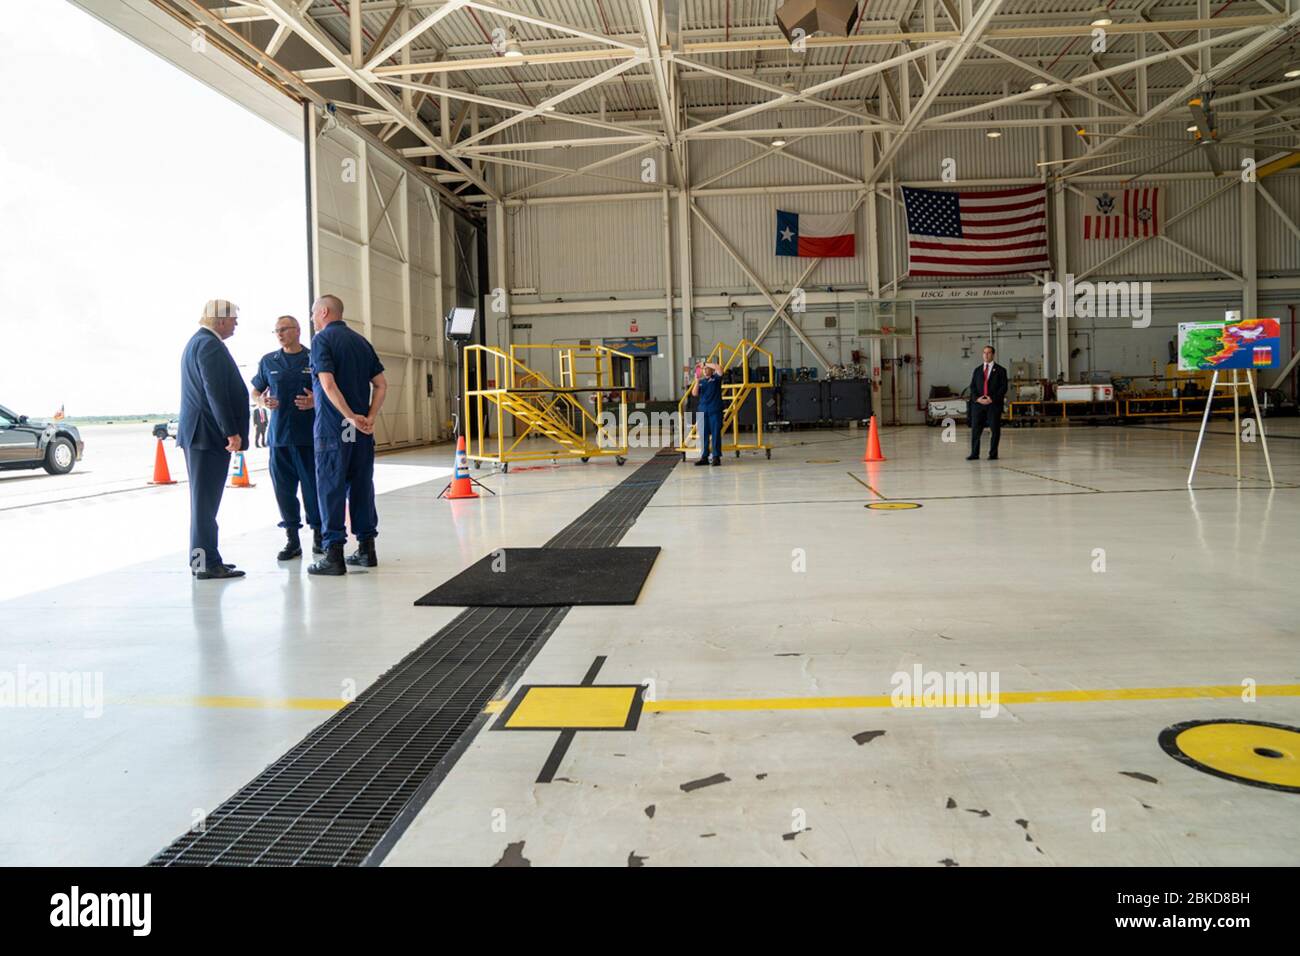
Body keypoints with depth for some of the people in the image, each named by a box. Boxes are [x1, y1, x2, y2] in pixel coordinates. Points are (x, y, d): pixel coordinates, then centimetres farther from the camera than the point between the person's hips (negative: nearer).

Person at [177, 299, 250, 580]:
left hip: (196, 432, 11)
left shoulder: (196, 342, 19)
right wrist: (231, 431, -22)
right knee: (205, 501, -8)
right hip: (209, 433, -11)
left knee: (203, 500, 15)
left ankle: (202, 558, 21)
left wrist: (229, 429, 23)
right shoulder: (210, 345, -14)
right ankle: (206, 564, -4)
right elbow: (216, 392, -21)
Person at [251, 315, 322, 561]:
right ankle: (292, 539, 14)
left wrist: (315, 402, -14)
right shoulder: (268, 361, 12)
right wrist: (262, 402, -4)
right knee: (284, 488, 4)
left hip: (310, 436, -3)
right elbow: (255, 392, 19)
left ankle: (318, 535, 13)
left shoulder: (315, 359, 3)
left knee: (313, 486, -1)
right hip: (279, 436, 3)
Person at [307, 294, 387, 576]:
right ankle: (366, 549, 15)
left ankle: (334, 555, -1)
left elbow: (328, 384, -19)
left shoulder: (322, 339, -6)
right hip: (362, 432, 6)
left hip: (332, 429, -6)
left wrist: (350, 416, -19)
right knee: (362, 487, 11)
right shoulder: (361, 341, 14)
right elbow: (381, 384, 8)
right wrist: (369, 418, -1)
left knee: (331, 490, -1)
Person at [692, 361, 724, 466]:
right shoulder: (700, 382, 13)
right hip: (702, 410, 4)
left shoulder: (716, 378, 4)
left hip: (715, 410, -4)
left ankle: (716, 457, 1)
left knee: (716, 434, -3)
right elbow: (694, 394, 1)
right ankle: (704, 457, 11)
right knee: (703, 435, 5)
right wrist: (697, 381, -9)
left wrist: (706, 363, -9)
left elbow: (719, 368, -14)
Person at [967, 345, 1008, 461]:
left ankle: (993, 454, 6)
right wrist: (977, 398, -8)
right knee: (975, 429, 0)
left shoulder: (1000, 370, 4)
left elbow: (1003, 387, -2)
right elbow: (972, 386, 10)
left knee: (994, 429, 0)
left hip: (994, 403, -3)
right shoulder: (977, 370, 15)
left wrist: (992, 399, -13)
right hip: (978, 403, 3)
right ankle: (974, 453, 5)